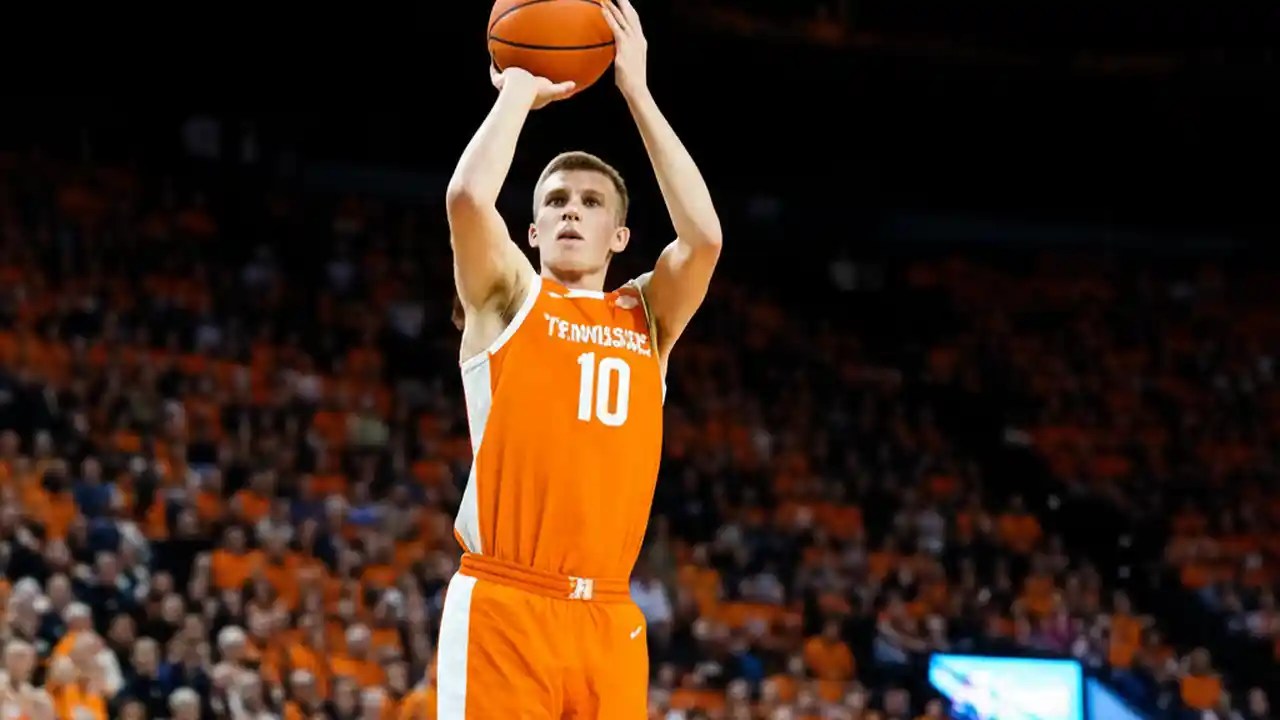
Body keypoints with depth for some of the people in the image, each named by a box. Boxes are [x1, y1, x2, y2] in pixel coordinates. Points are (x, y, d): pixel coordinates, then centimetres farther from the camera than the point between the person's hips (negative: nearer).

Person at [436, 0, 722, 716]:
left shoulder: (648, 315, 15)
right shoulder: (508, 297, 7)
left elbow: (704, 235, -3)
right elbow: (469, 197, -12)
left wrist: (636, 90, 1)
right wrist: (518, 91, 4)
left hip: (610, 618, 4)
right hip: (503, 605, -4)